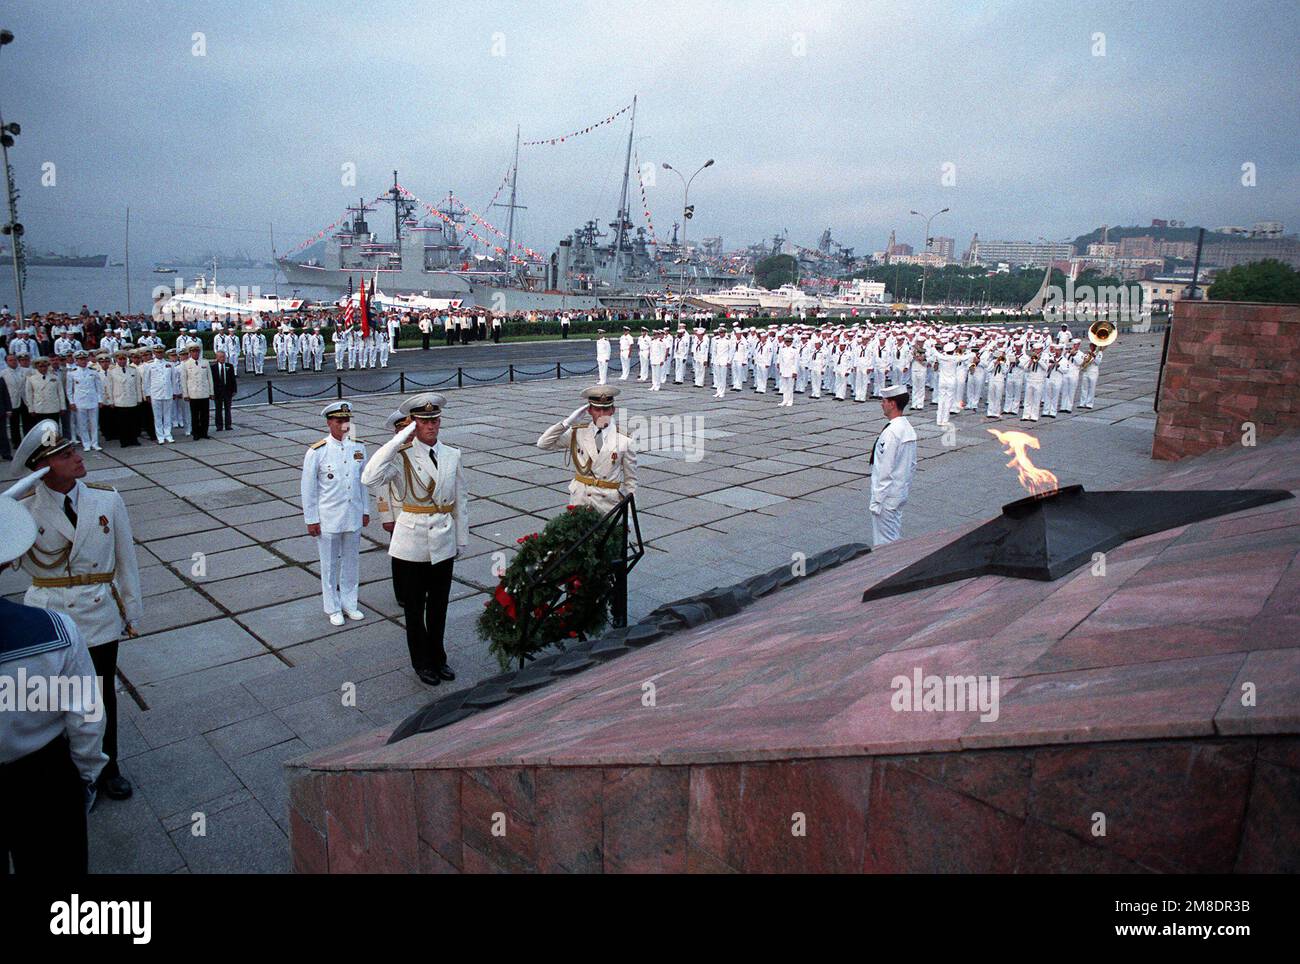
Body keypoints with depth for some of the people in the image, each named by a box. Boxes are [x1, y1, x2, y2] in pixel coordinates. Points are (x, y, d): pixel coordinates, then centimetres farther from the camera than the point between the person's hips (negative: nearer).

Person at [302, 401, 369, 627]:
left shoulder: (358, 448, 1)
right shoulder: (316, 452, -11)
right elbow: (308, 488, -7)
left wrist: (365, 511, 11)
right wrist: (311, 520, -6)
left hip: (354, 517, 4)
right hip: (328, 519, -4)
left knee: (352, 562, 15)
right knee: (330, 564, 9)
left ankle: (349, 603, 31)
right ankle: (333, 608, 25)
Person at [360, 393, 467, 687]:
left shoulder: (452, 455, 2)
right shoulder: (401, 457, -11)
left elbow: (461, 499, 8)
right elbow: (369, 479, -30)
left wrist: (462, 538, 9)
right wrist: (397, 441, -28)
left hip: (443, 543, 4)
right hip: (411, 544, -3)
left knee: (439, 606, 17)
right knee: (414, 607, 11)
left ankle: (438, 658, 35)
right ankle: (422, 663, 29)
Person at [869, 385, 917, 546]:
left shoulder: (891, 432, -22)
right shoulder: (909, 428, 7)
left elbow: (885, 470, -22)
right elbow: (913, 465, 14)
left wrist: (877, 501, -18)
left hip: (887, 497, -9)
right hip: (901, 494, 9)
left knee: (884, 543, 0)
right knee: (896, 538, 19)